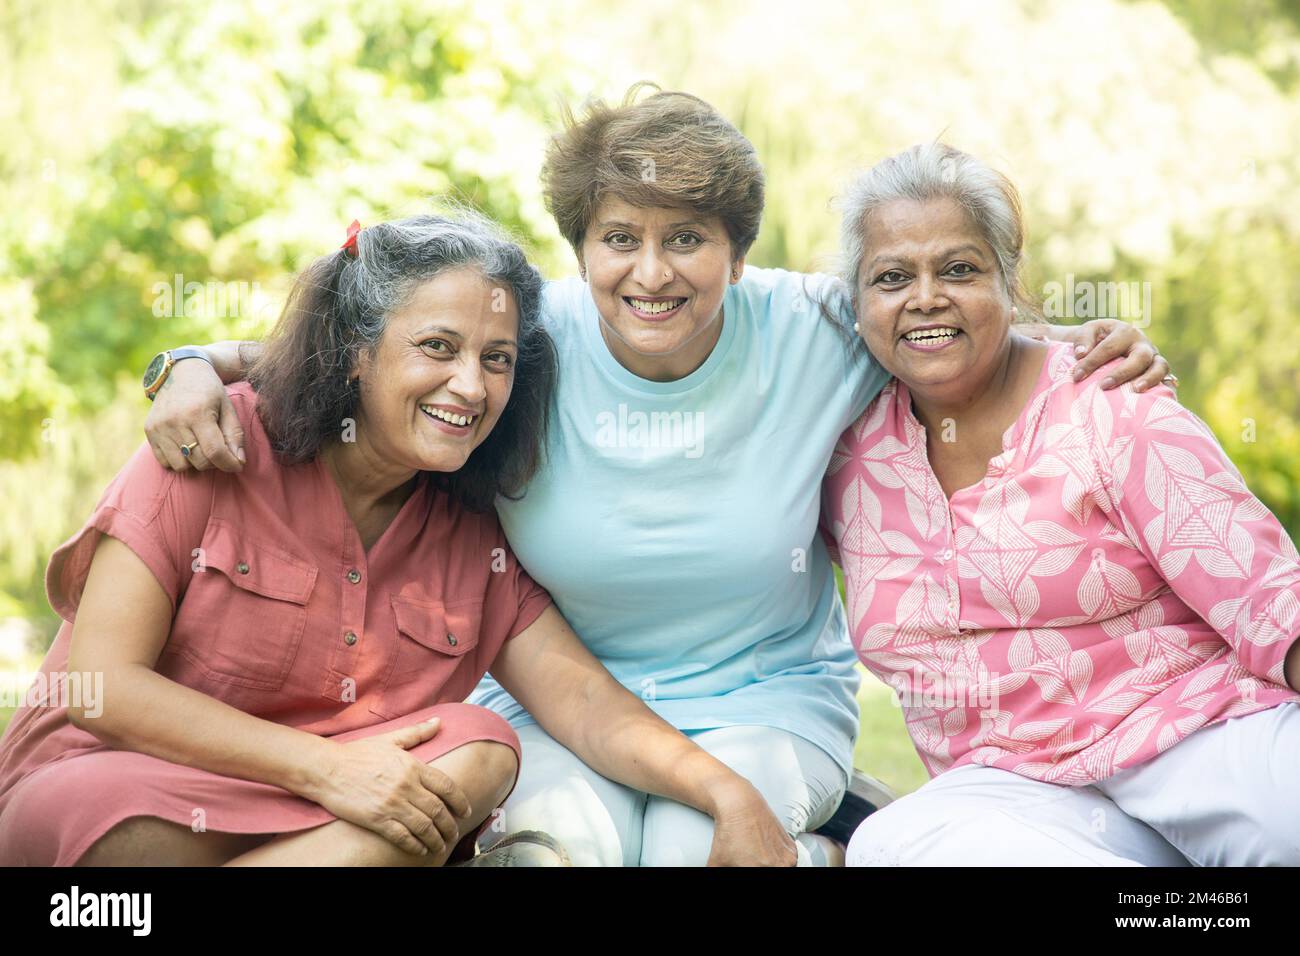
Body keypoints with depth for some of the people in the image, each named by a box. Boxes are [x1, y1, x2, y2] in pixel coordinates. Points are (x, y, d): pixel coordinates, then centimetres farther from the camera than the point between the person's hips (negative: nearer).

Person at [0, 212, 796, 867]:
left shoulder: (475, 538, 6)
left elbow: (584, 701, -2)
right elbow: (100, 684, -14)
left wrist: (728, 796, -20)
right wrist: (324, 766, -23)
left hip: (328, 823, 5)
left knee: (477, 753, -23)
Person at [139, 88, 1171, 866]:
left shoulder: (812, 332, -9)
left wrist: (1086, 346, -11)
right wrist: (207, 367, -21)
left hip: (768, 700, 1)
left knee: (700, 843, -28)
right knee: (573, 838, -31)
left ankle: (817, 839, 2)